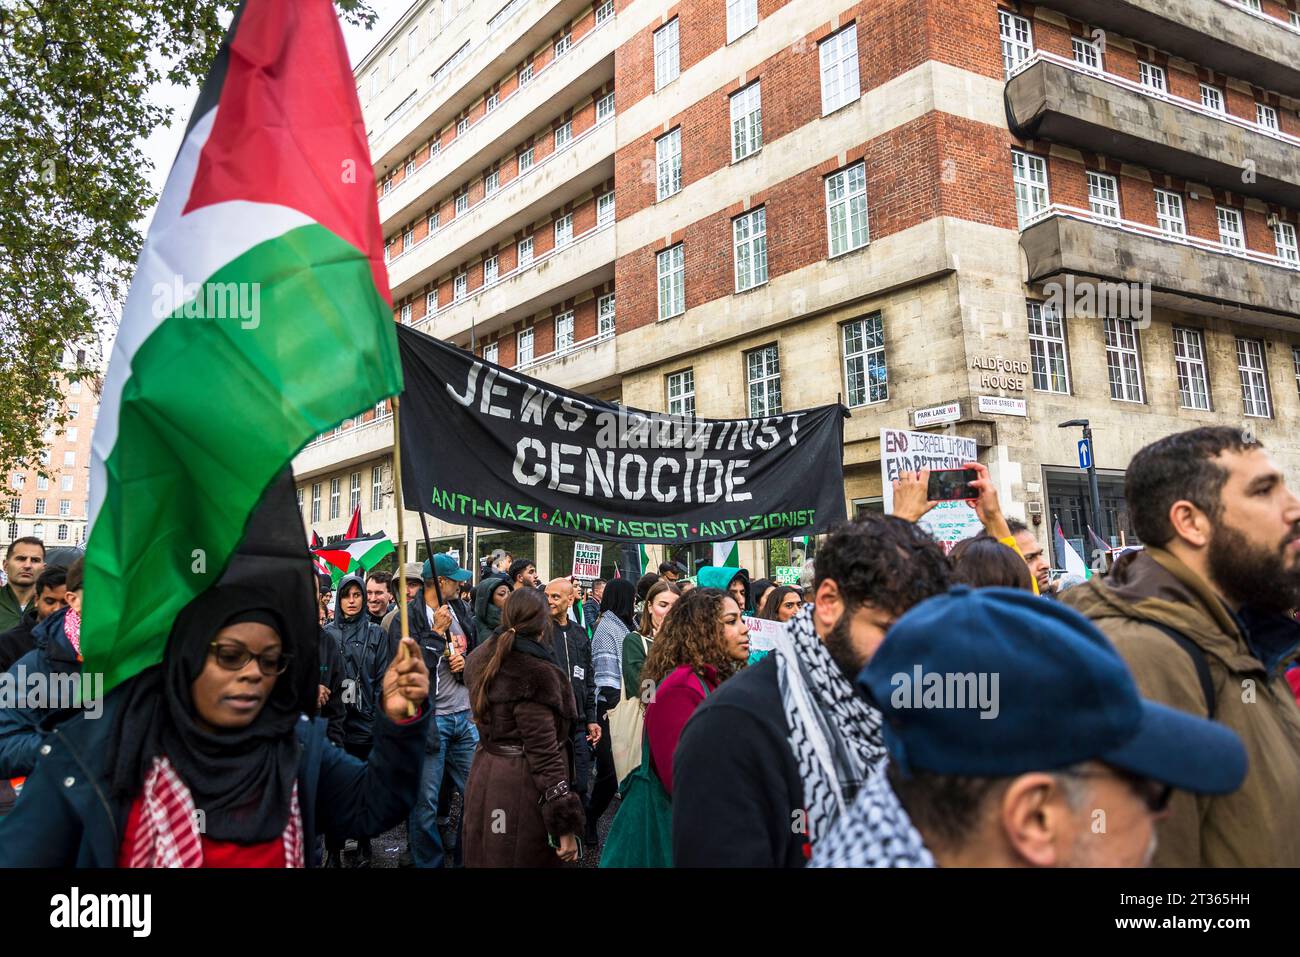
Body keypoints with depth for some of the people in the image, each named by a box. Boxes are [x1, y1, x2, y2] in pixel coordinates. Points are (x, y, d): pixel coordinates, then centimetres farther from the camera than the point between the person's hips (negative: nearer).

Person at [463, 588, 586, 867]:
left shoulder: (481, 660, 4)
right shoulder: (536, 675, -21)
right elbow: (544, 753, -22)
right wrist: (565, 825, -18)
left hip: (485, 779, 8)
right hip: (523, 787, -8)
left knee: (488, 855, 20)